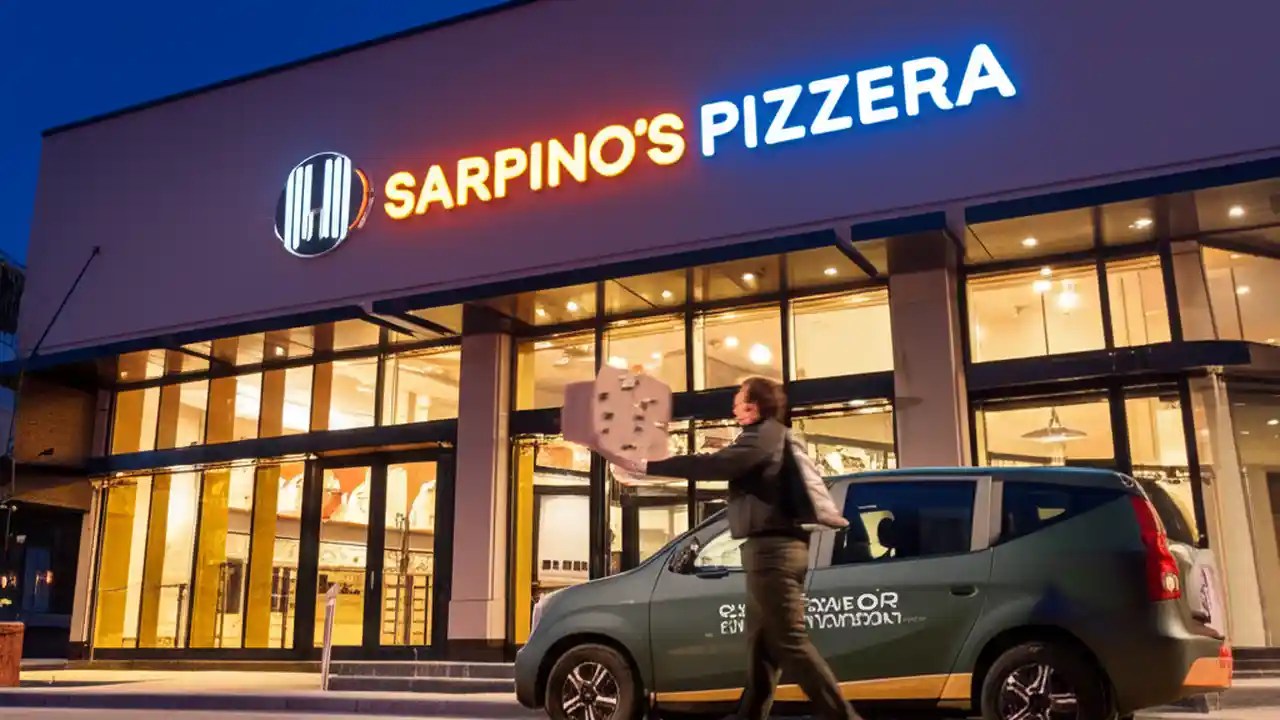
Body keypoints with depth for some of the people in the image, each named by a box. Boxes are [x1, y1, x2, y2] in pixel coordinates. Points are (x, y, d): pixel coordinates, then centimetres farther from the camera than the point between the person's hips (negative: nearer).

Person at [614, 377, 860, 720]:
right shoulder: (768, 438, 23)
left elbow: (714, 465, -22)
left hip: (772, 548, -10)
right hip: (776, 547, 10)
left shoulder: (765, 435, -8)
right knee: (762, 646, 10)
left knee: (791, 642, -10)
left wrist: (646, 466, -22)